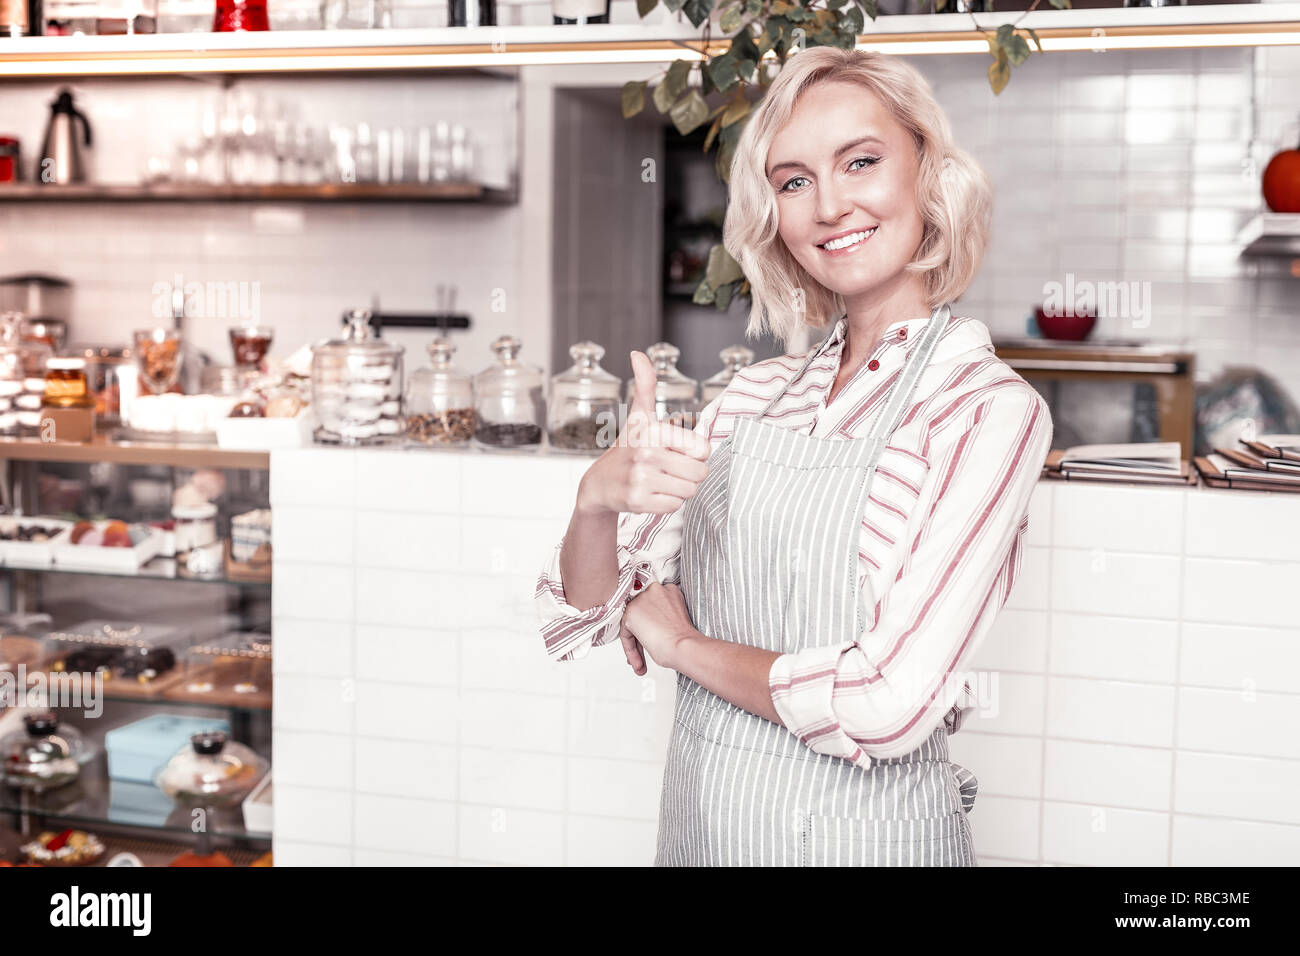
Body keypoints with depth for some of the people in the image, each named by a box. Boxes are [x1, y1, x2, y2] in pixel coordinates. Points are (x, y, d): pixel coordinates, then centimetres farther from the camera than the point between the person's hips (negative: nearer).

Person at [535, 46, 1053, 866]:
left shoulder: (988, 407, -14)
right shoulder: (755, 399, 2)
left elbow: (886, 705, -24)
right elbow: (580, 619, 2)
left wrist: (683, 644, -9)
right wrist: (597, 496, -19)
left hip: (860, 831, -5)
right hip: (699, 821, 5)